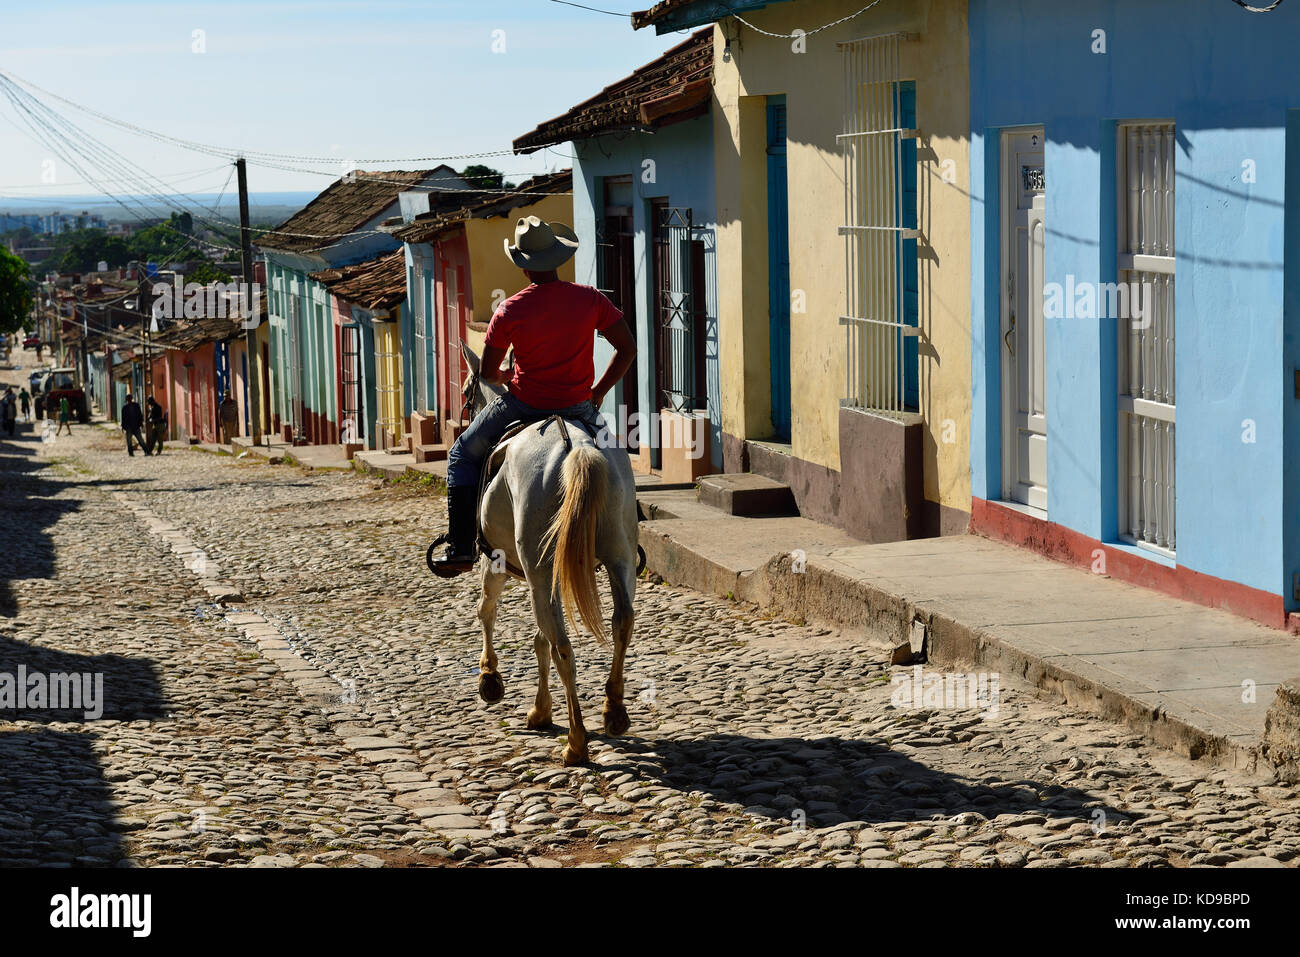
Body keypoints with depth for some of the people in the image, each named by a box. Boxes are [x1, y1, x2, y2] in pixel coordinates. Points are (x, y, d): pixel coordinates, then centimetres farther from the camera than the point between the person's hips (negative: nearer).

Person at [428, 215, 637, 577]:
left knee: (463, 455, 19)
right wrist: (599, 392, 8)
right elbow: (627, 348, -2)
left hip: (523, 406, -2)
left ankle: (460, 547, 11)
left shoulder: (510, 311, -11)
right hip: (578, 407, 2)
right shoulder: (590, 299, -5)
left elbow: (487, 373, -4)